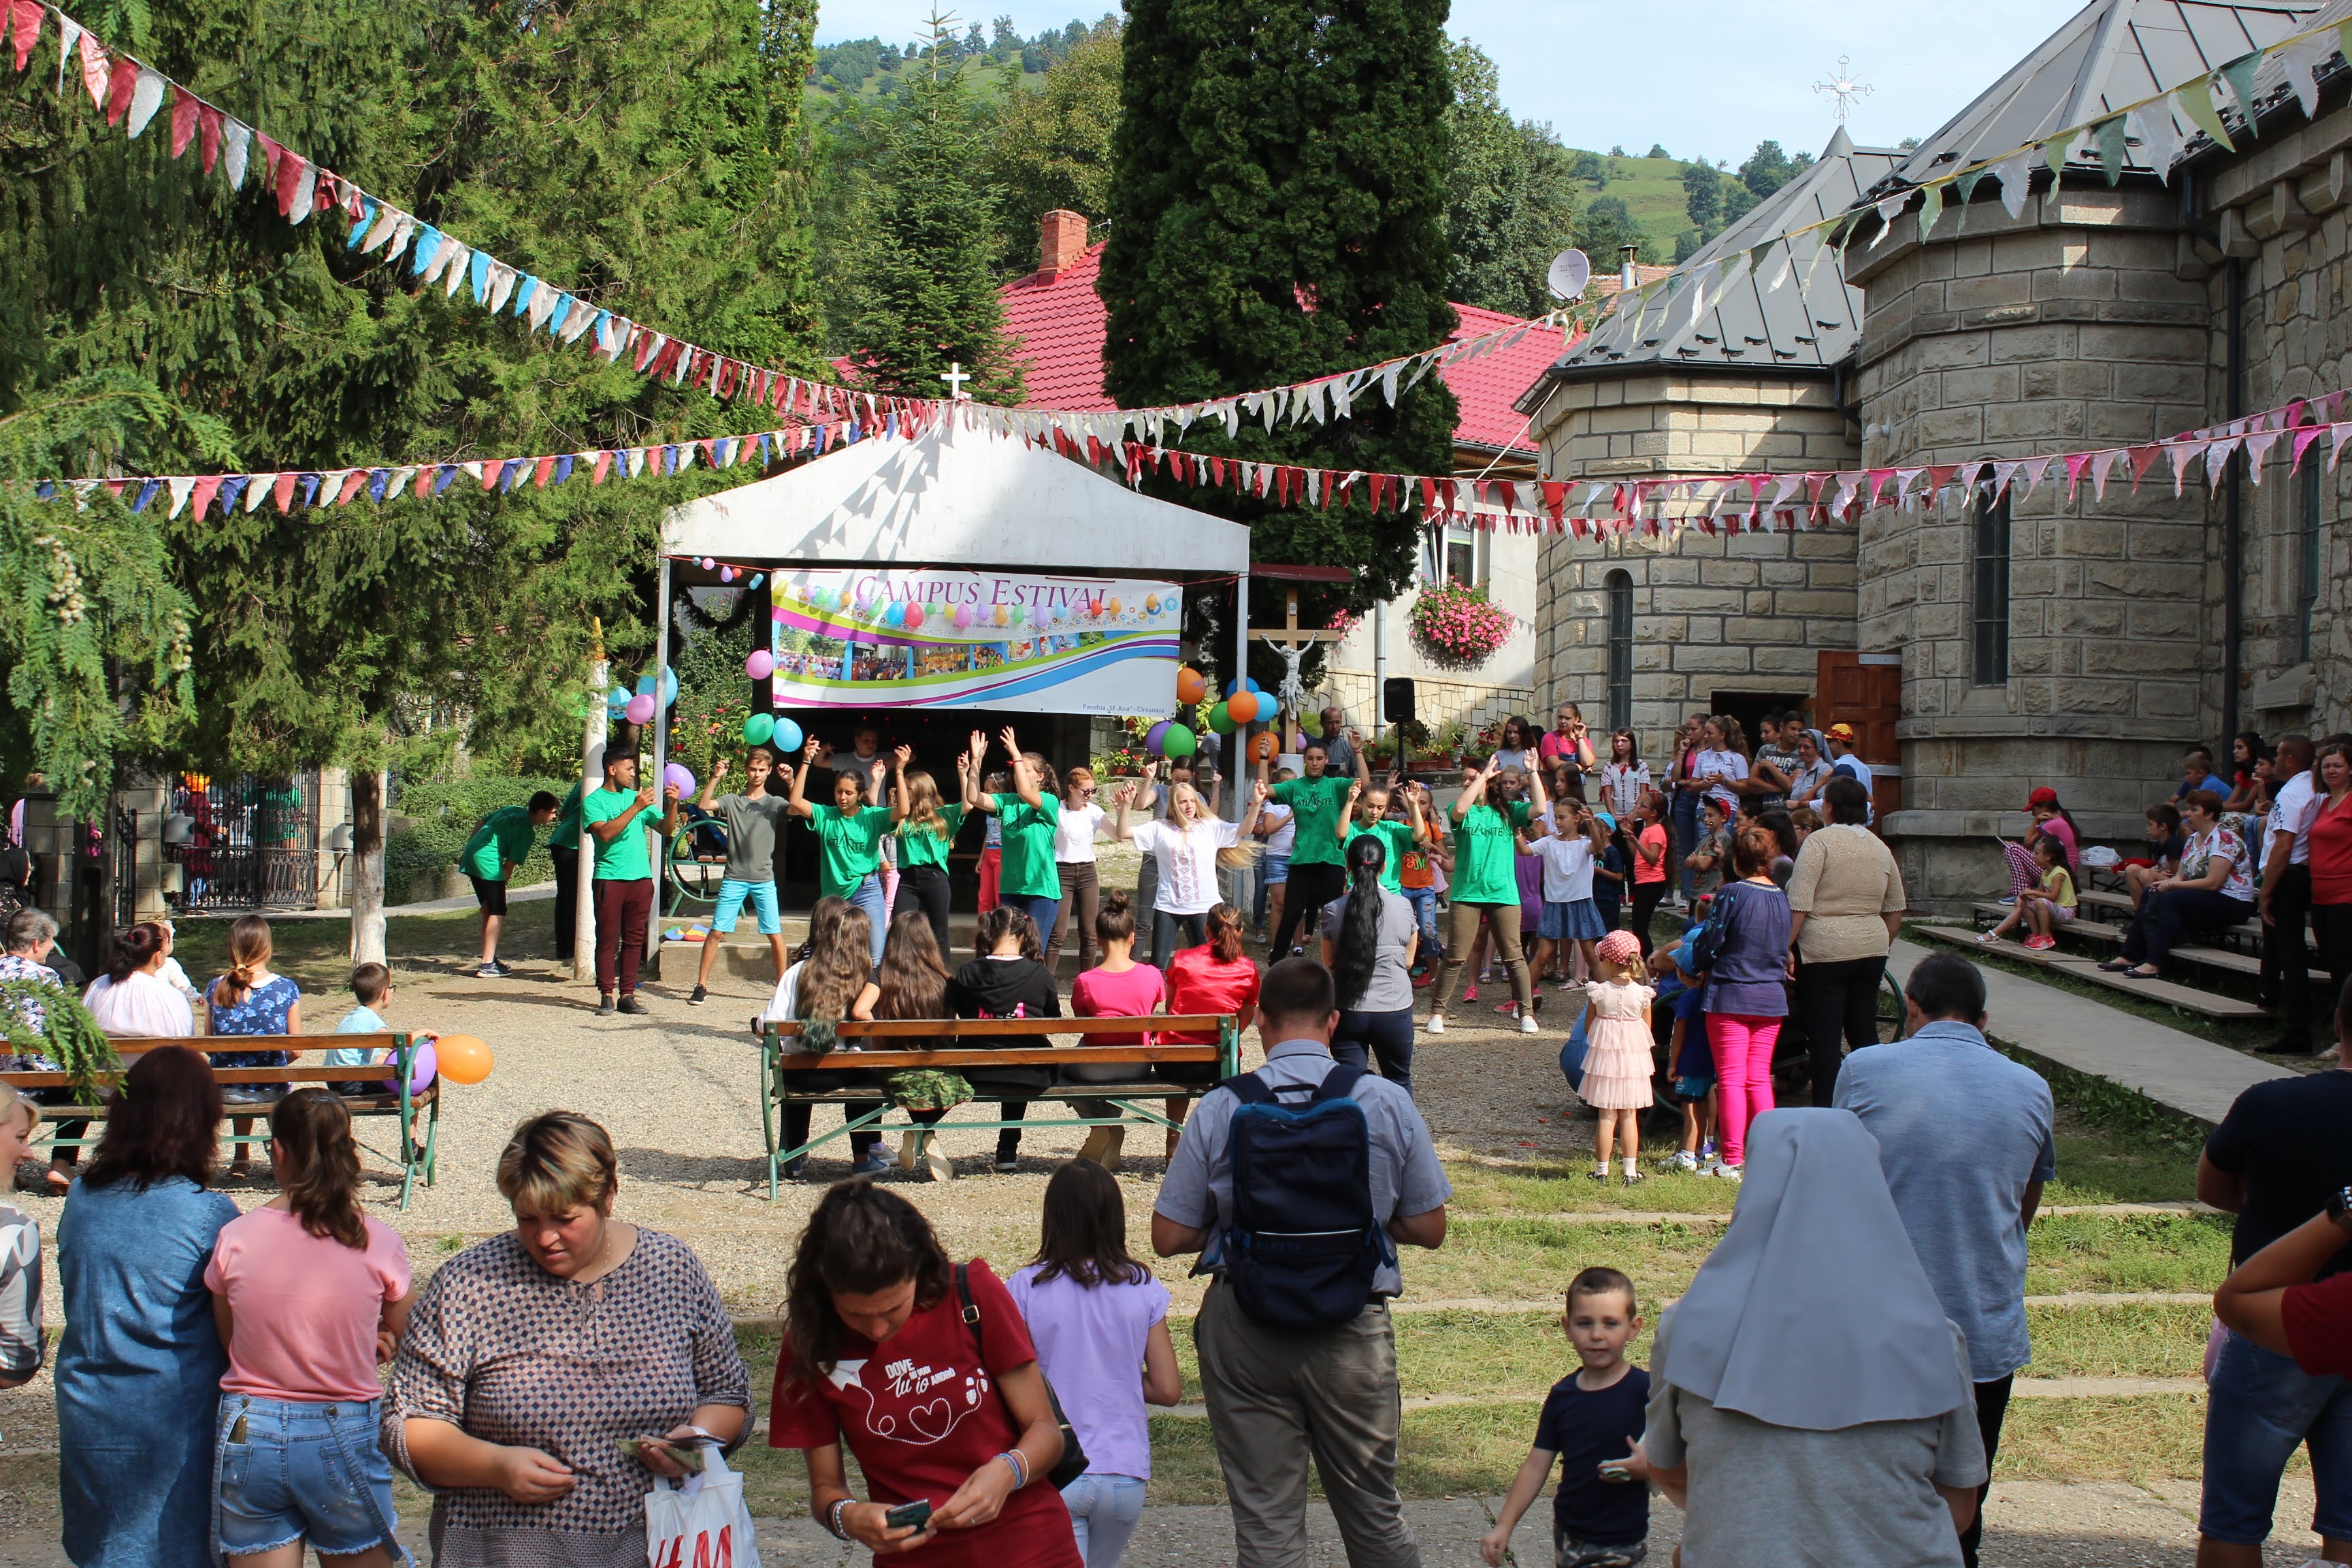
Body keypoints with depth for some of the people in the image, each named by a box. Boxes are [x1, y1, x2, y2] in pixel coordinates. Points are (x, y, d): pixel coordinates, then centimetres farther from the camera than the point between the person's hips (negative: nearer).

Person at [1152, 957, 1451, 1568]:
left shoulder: (1218, 1109, -7)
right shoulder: (1389, 1104, -6)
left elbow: (1168, 1237, -4)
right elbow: (1429, 1229, 2)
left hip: (1245, 1332, 0)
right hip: (1354, 1331, 1)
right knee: (1374, 1511, 17)